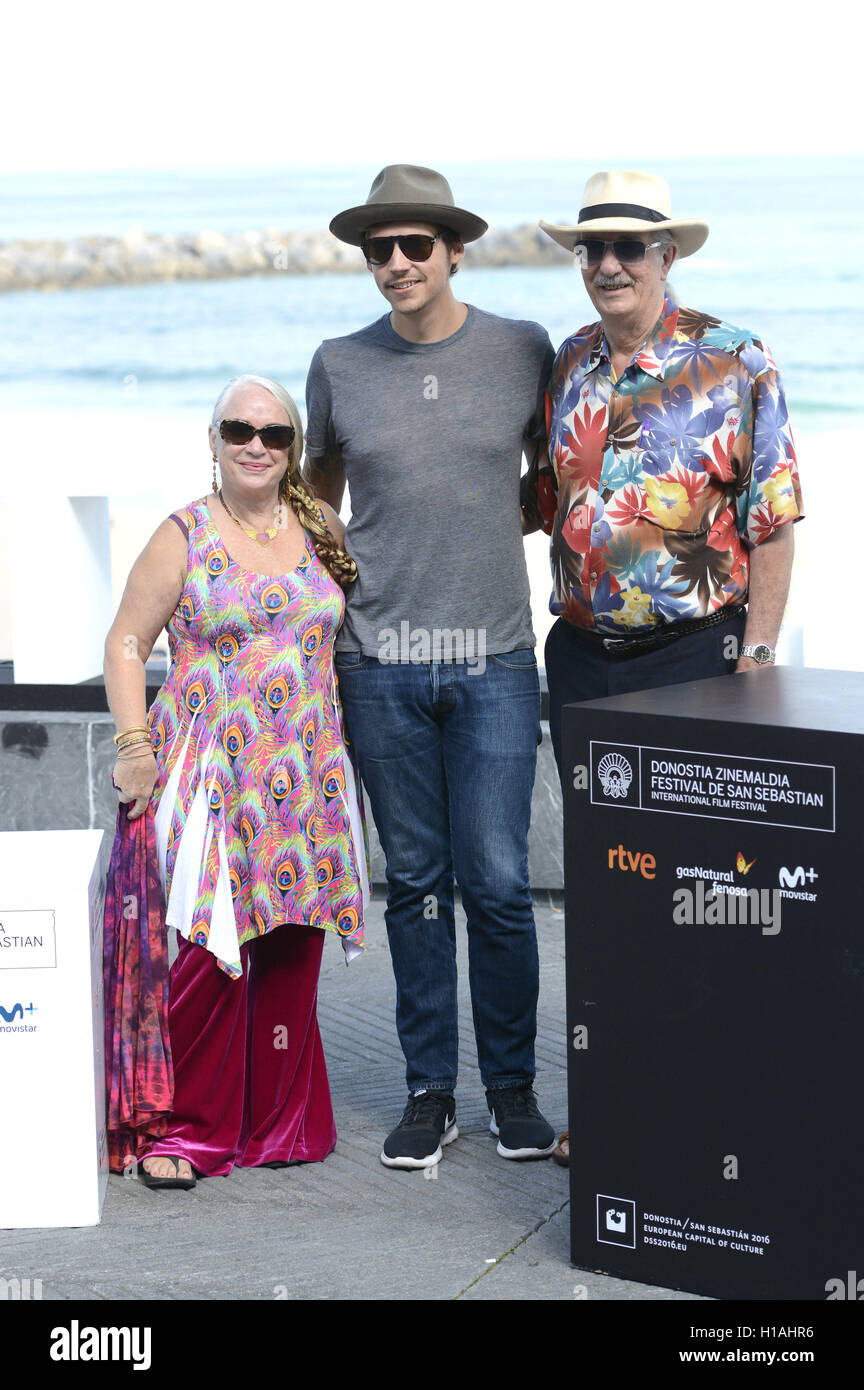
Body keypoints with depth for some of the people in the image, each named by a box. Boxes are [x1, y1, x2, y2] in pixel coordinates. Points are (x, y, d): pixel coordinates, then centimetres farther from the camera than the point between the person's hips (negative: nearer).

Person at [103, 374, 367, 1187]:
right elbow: (127, 641, 3)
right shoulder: (185, 538, 1)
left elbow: (354, 625, 23)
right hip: (210, 776, -4)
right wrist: (134, 743, -7)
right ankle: (191, 1131, 5)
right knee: (214, 950, -10)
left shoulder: (321, 530, 11)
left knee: (292, 952, 5)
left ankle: (280, 1123, 19)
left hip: (304, 780, 4)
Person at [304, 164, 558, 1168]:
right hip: (380, 663, 1)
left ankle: (512, 1087, 14)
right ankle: (429, 1093, 17)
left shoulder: (525, 352, 2)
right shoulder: (340, 364, 5)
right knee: (415, 881, 7)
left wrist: (488, 527, 3)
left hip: (494, 660, -1)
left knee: (496, 881, -2)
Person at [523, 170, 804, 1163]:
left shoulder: (734, 363, -5)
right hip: (583, 654, 5)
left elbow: (772, 522, -6)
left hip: (695, 653, -5)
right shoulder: (567, 367, 10)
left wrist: (756, 655, -10)